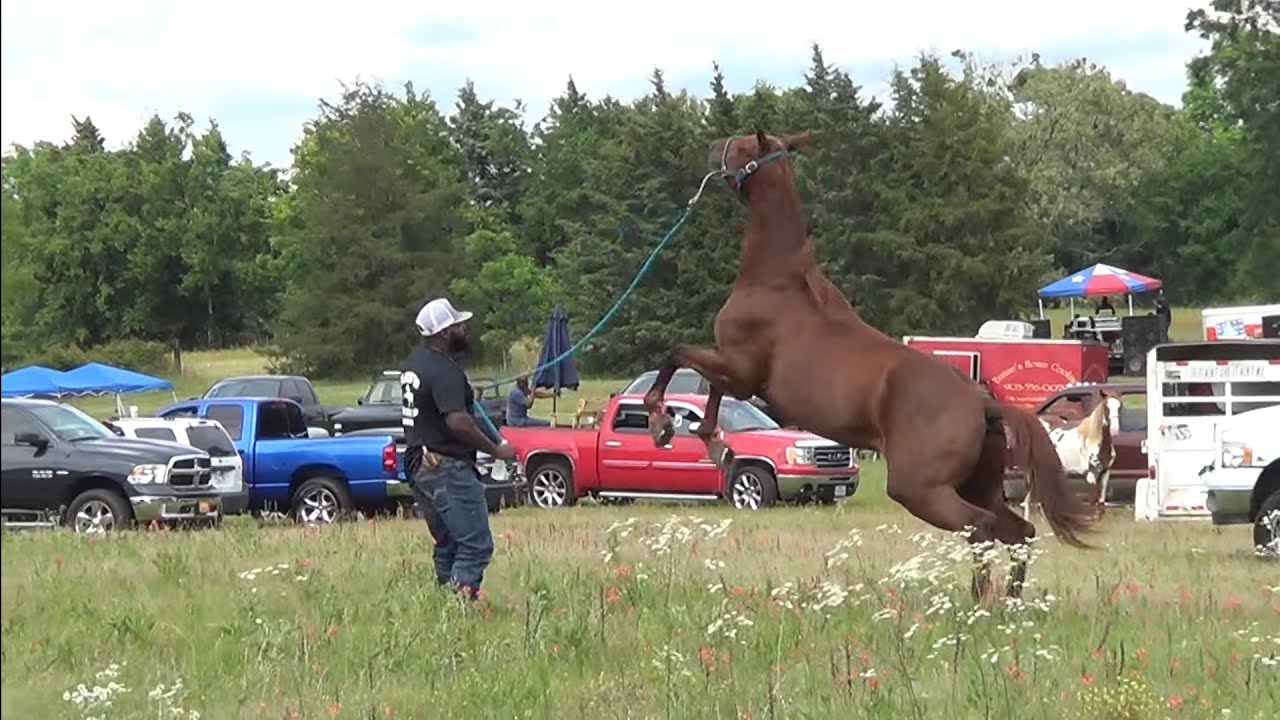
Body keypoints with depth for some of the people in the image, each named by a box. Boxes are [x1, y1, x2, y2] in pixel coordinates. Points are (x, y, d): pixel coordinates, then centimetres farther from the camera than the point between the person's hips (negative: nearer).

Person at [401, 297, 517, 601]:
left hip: (419, 465, 10)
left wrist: (466, 394, 29)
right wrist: (496, 450, -19)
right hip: (447, 468, -10)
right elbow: (458, 422, -28)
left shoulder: (415, 362, 13)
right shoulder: (443, 371, -17)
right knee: (476, 546, -11)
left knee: (448, 546, 16)